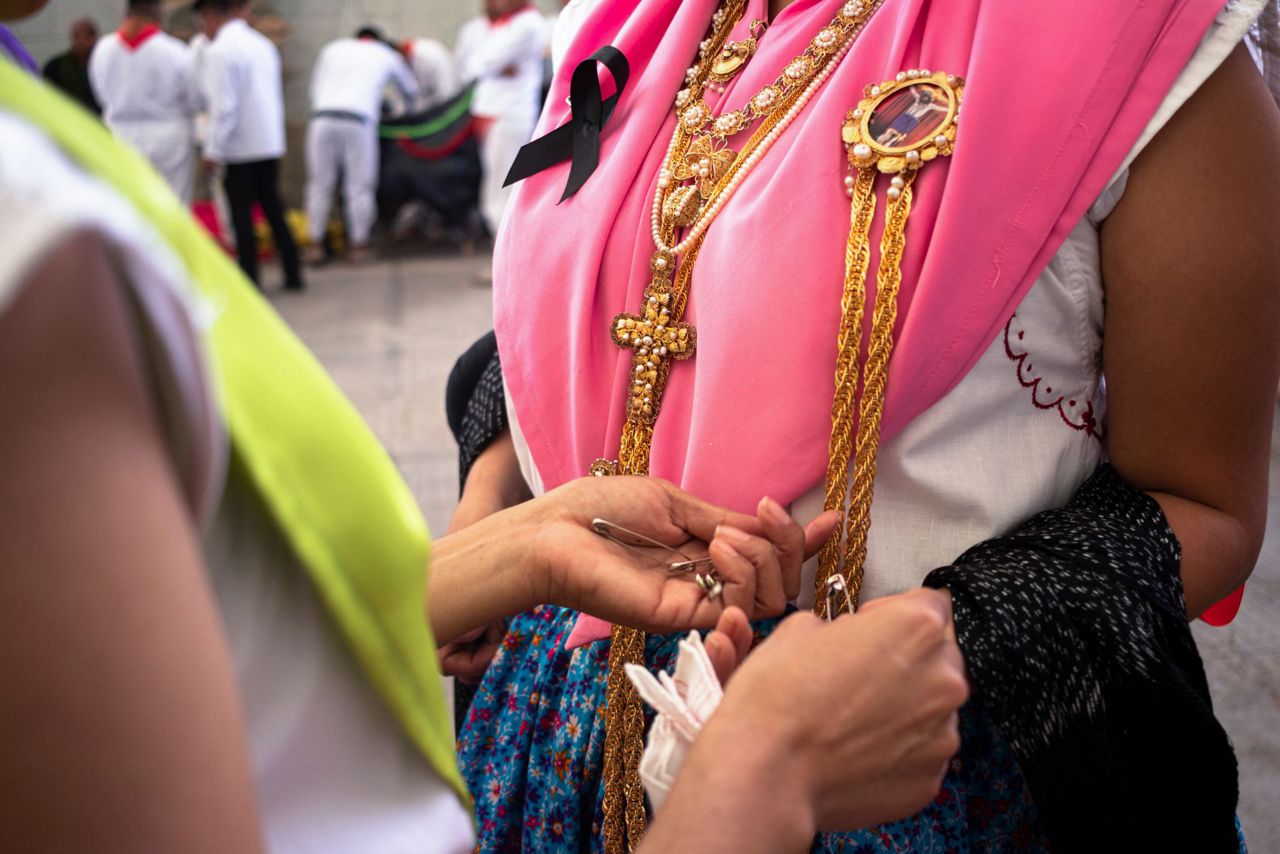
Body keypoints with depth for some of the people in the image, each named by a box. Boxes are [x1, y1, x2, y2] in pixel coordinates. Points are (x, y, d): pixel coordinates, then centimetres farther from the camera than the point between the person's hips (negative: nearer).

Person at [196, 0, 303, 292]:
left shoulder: (219, 51, -14)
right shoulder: (263, 44, 9)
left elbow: (223, 107, -18)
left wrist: (213, 151, -11)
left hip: (239, 148, -7)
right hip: (270, 144, 7)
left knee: (241, 216, 1)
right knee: (273, 209, 14)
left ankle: (250, 280, 3)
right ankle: (293, 274, 16)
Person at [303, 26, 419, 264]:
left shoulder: (332, 49, 25)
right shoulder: (387, 55, 23)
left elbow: (315, 86, 23)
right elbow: (411, 89, 35)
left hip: (322, 117, 2)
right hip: (358, 120, -2)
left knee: (320, 184, 9)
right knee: (359, 186, 5)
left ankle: (315, 244, 10)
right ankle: (358, 246, 7)